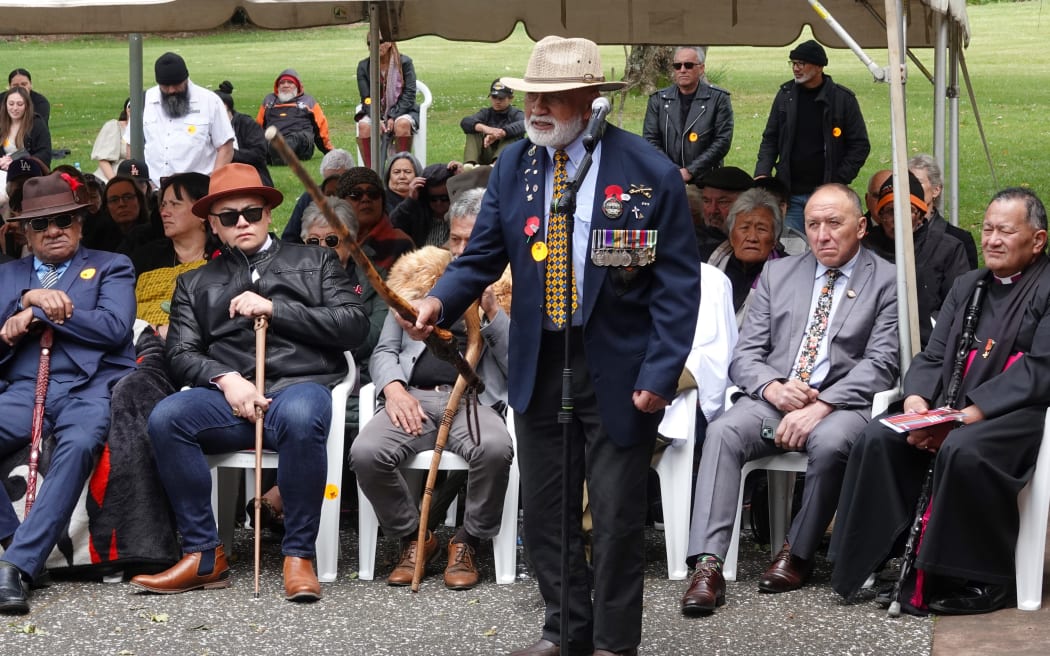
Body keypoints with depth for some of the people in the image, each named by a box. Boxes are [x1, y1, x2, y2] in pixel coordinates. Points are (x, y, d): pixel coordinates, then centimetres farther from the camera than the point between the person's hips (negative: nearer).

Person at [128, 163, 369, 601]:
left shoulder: (314, 262, 21)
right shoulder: (195, 284, 25)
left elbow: (353, 325, 7)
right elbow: (181, 353, 12)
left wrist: (274, 309, -1)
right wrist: (225, 379, -10)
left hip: (300, 386, -2)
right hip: (228, 397, 2)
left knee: (300, 415, -39)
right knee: (165, 417, -29)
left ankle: (299, 556, -28)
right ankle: (204, 557, -22)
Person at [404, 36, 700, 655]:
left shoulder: (650, 173, -10)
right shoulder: (513, 166, 3)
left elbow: (678, 284, -9)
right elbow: (483, 255, 5)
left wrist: (660, 373, -15)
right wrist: (439, 301, -16)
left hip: (618, 370, -4)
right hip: (539, 365, 5)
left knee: (617, 515, 5)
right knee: (545, 510, 13)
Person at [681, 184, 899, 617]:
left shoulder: (887, 282, 5)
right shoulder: (777, 274, 17)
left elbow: (880, 365, -5)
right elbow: (745, 354, 12)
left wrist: (821, 406, -19)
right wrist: (773, 387, -11)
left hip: (842, 403, -3)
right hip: (774, 398, 3)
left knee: (828, 442, -37)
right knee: (723, 432, -27)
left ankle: (797, 554, -15)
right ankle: (707, 564, -33)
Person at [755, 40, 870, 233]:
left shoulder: (843, 99, -1)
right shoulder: (785, 95, 9)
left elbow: (860, 145, 1)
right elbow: (770, 140, 14)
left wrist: (838, 182, -7)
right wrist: (762, 173, -3)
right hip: (791, 194, 3)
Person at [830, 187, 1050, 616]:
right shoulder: (967, 286, 22)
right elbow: (933, 358, 16)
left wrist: (968, 414, -22)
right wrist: (915, 400, -7)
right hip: (952, 412, 7)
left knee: (963, 450, -36)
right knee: (878, 439, -17)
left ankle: (985, 581, -22)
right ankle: (885, 561, -14)